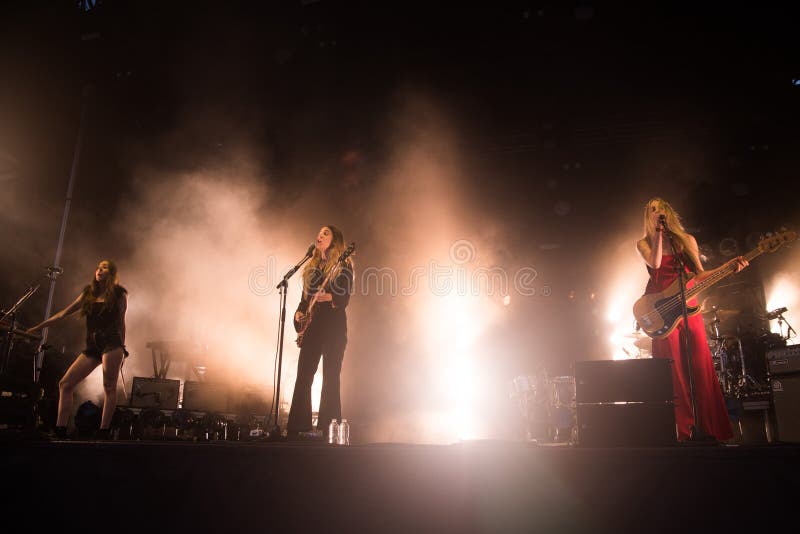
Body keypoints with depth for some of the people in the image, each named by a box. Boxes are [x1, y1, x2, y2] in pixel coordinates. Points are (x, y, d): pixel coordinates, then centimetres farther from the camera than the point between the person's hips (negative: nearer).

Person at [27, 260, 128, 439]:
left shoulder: (118, 293, 6)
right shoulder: (89, 293, 16)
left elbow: (120, 322, 8)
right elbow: (64, 313, 18)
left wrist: (122, 350, 6)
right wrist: (38, 327, 16)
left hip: (111, 344, -5)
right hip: (92, 346, 5)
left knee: (109, 387, -10)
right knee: (65, 384, -3)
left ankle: (103, 433, -8)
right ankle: (60, 432, 0)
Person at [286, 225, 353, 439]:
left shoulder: (343, 266, -1)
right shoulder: (311, 266, 17)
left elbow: (346, 299, -10)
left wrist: (331, 298, -30)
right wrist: (299, 312, 0)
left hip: (334, 325, -5)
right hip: (312, 325, 6)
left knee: (330, 377, -4)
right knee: (303, 376, 2)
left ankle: (328, 428, 2)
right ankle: (297, 427, 8)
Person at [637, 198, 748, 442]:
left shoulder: (687, 239, 14)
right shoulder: (643, 243, 8)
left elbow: (699, 274, 10)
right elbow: (655, 263, -12)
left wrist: (728, 267, -3)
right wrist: (659, 234, -7)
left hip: (688, 305, 3)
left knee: (701, 365, -3)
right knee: (673, 369, -6)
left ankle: (710, 427, 1)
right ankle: (681, 429, -2)